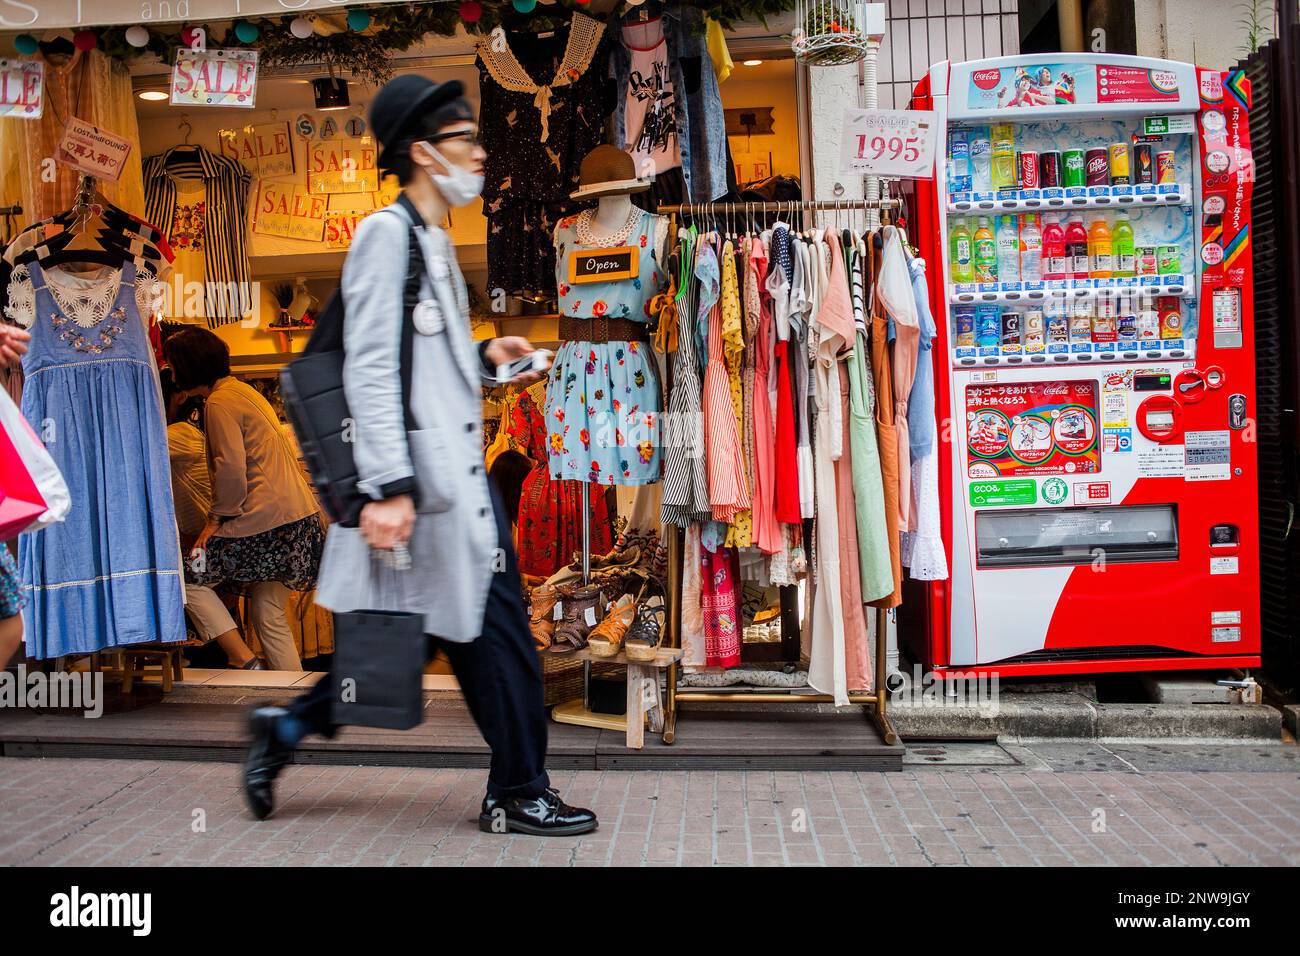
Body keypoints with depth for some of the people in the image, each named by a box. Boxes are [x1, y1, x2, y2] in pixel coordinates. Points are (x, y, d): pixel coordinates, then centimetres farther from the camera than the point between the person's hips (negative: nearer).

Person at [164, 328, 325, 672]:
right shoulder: (242, 389, 21)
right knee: (269, 615, 13)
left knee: (190, 577, -1)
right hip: (298, 513, 10)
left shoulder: (219, 402, -8)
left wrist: (216, 518, -6)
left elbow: (231, 469, -16)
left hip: (265, 516, -10)